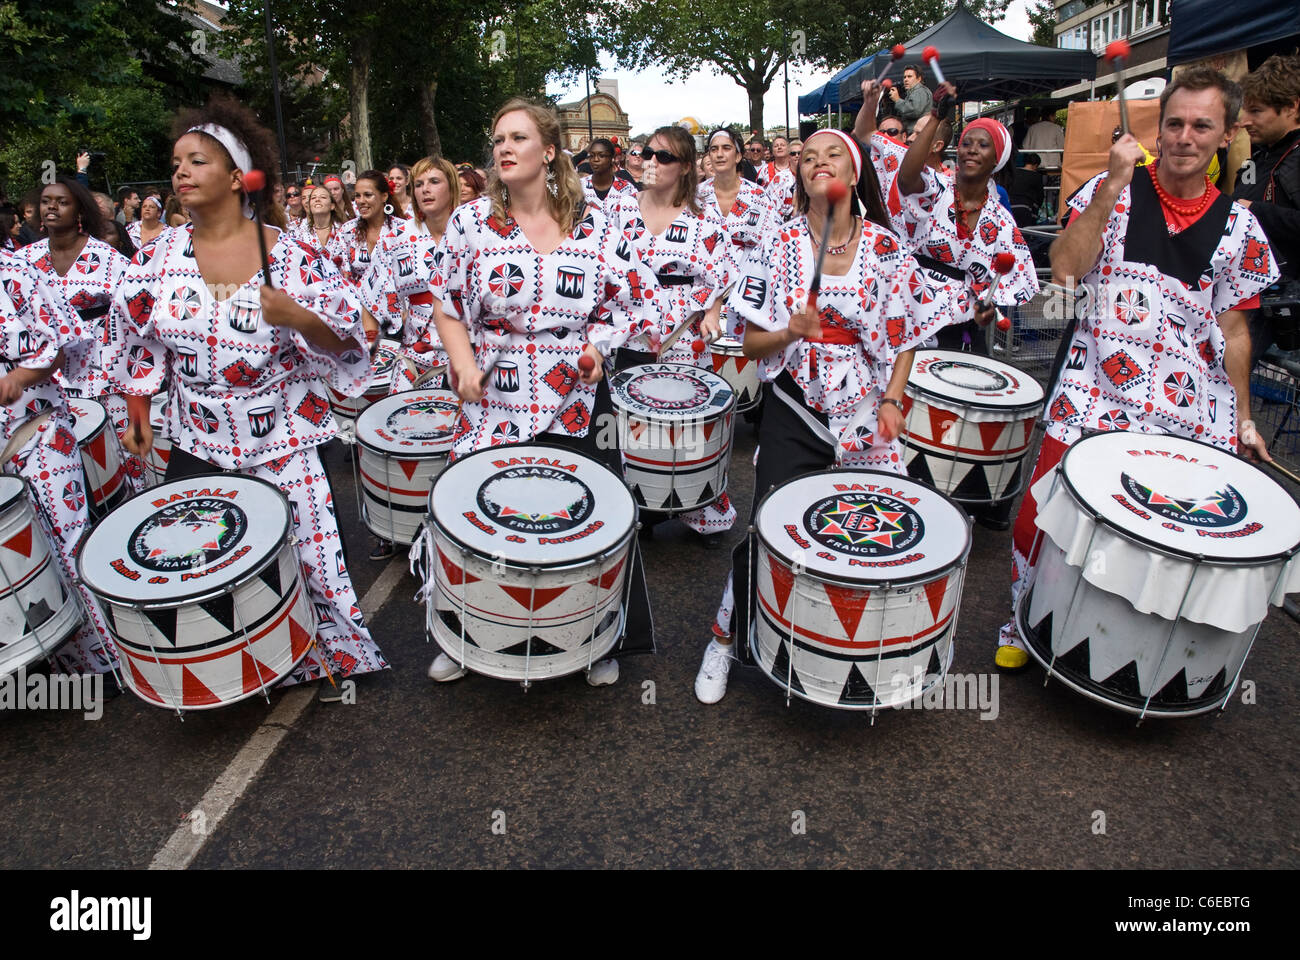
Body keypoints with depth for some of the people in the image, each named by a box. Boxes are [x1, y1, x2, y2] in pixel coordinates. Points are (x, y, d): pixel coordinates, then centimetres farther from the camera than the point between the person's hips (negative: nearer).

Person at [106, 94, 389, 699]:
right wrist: (138, 414, 10)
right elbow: (134, 338, 11)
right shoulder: (159, 257, 1)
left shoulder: (292, 258, -10)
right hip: (195, 441, 4)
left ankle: (326, 657, 30)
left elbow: (344, 341, -10)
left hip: (282, 442, -3)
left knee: (305, 546, 4)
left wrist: (296, 316, -28)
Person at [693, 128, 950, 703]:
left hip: (865, 412, 2)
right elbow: (752, 342, 0)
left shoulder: (887, 249, 2)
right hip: (793, 407, -1)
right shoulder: (779, 246, 0)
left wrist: (892, 401, -6)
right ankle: (724, 637, 15)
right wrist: (790, 332, -20)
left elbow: (906, 337, 7)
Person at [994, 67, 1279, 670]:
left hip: (1190, 409, 2)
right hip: (1093, 394, -2)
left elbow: (1233, 329, 16)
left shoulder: (1238, 227, 11)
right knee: (1040, 516, -7)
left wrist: (1243, 416, 15)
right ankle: (1022, 620, 18)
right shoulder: (1110, 190, 5)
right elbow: (1065, 270, -11)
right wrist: (1114, 185, -11)